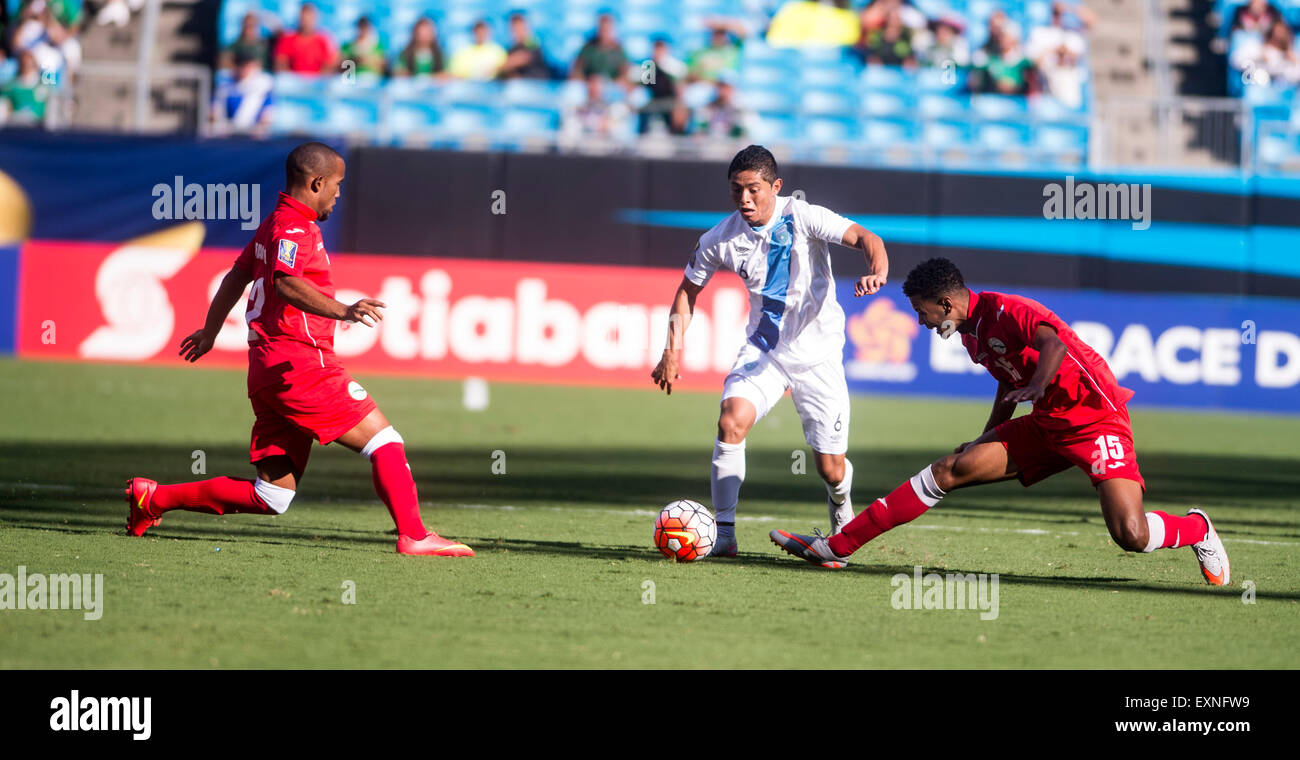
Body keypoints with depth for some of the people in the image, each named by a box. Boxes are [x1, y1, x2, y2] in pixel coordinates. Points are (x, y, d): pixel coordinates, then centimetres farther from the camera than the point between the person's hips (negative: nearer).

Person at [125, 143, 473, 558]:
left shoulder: (274, 224, 22)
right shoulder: (293, 227, -9)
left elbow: (236, 277, 35)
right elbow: (287, 282, -29)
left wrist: (209, 333, 49)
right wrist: (342, 311, -43)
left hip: (267, 367, 10)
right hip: (299, 363, -10)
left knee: (269, 497, 8)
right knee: (383, 439, -9)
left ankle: (154, 497, 11)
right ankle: (413, 536, -14)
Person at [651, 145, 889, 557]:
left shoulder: (802, 217, -17)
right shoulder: (722, 238, -7)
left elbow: (865, 238, -25)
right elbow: (689, 288, 8)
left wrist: (877, 272, -47)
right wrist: (673, 350, 0)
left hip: (818, 352, -2)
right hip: (762, 348, 2)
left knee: (830, 470, 0)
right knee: (731, 420, -27)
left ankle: (840, 497, 40)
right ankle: (724, 533, -19)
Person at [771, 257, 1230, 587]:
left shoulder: (1004, 310, -17)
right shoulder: (970, 335, 10)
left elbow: (1053, 343, -36)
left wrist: (1037, 386, -52)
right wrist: (986, 440, 31)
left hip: (1096, 419, -9)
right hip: (1046, 424, 9)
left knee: (1131, 536, -24)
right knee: (949, 470, -3)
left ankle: (1196, 530, 10)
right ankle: (837, 547, -3)